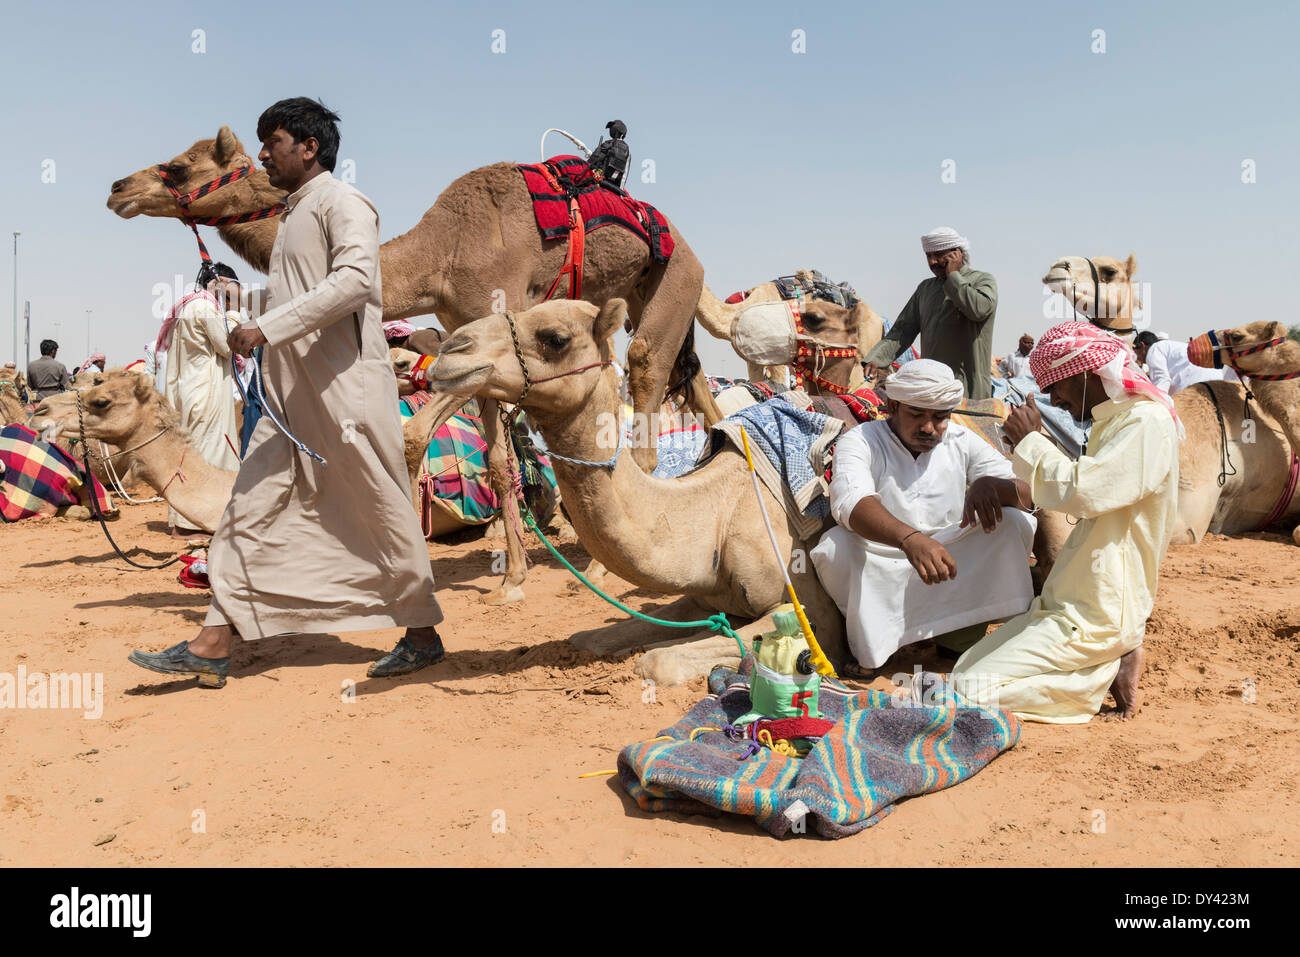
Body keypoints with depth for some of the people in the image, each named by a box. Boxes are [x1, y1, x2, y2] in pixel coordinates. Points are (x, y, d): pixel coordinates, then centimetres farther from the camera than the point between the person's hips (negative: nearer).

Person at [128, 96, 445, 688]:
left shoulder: (341, 204, -7)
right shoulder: (293, 216, 22)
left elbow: (355, 279, -23)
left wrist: (267, 328, -23)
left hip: (344, 386, -9)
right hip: (290, 392, 9)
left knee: (380, 511, 0)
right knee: (251, 509, 4)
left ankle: (423, 635, 16)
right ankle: (212, 647, 7)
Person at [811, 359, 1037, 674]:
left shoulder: (963, 442, 7)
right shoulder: (859, 442, -6)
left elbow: (1028, 494, -2)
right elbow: (851, 501, -28)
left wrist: (988, 484, -28)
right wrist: (909, 538, -47)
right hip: (880, 574, -3)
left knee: (1018, 523, -15)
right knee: (836, 546, -33)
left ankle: (960, 636, -7)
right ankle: (870, 644, -9)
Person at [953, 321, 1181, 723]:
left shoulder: (1148, 422, -17)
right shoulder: (1113, 421, 14)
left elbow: (1083, 492, -28)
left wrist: (1031, 440, -14)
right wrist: (1029, 446, 11)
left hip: (1096, 615, -10)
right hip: (1070, 602, 10)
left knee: (973, 691, -15)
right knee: (964, 668, 9)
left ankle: (1107, 672, -3)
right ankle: (1108, 660, 7)